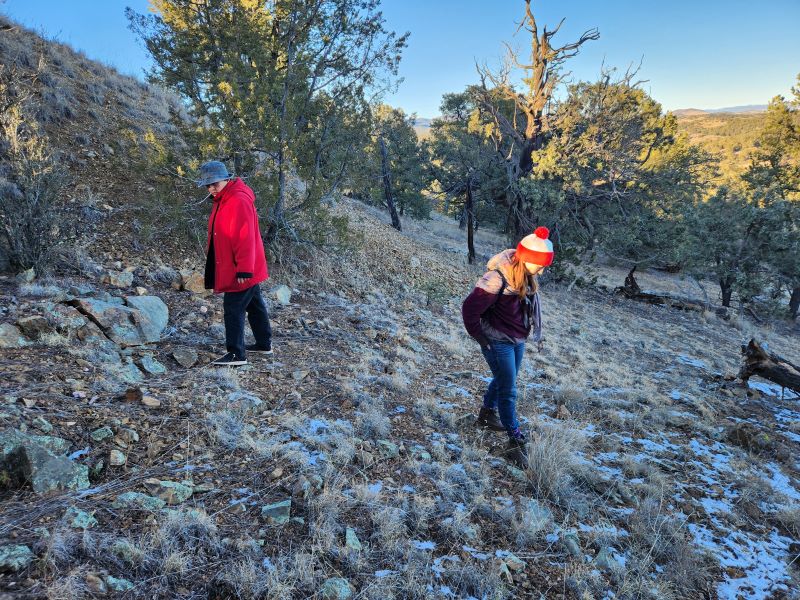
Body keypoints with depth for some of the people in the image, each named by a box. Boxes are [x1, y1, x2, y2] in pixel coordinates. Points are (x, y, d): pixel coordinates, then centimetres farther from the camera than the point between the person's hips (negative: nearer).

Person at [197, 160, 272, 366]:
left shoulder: (239, 201, -21)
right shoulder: (222, 199, 11)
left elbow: (245, 238, -25)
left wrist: (244, 270, -26)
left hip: (241, 271, -10)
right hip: (246, 269, 10)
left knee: (233, 308, -8)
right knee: (254, 304, 18)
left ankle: (236, 354, -2)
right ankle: (264, 344, 30)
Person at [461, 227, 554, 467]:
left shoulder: (526, 276, -5)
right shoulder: (497, 279, -30)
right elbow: (470, 308, -26)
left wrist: (536, 330, 11)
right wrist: (479, 335, -14)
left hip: (517, 340, 8)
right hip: (498, 342, -8)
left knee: (503, 380, 24)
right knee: (508, 391, -2)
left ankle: (487, 413, 47)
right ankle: (515, 441, 9)